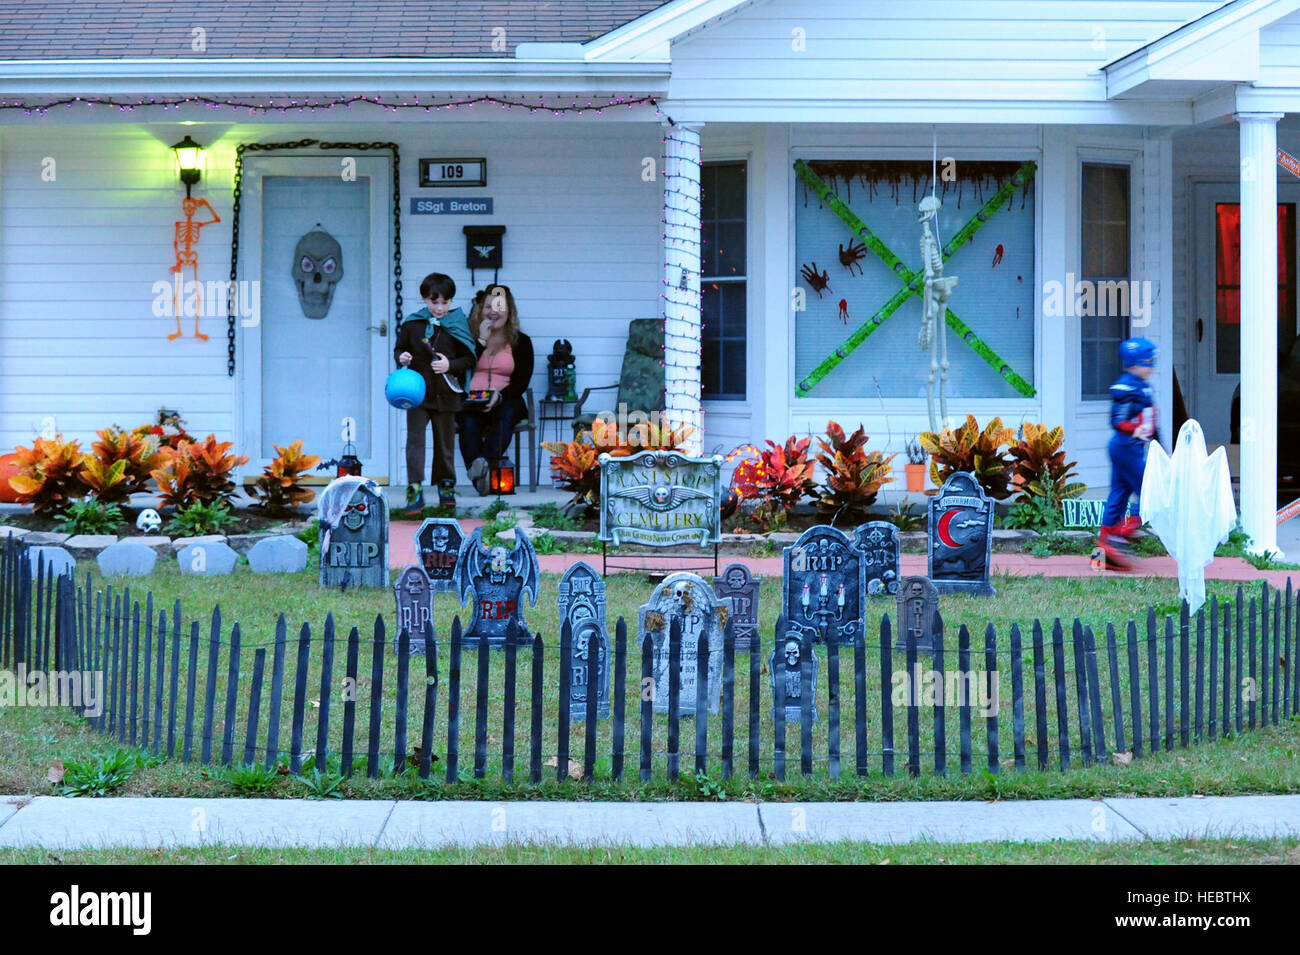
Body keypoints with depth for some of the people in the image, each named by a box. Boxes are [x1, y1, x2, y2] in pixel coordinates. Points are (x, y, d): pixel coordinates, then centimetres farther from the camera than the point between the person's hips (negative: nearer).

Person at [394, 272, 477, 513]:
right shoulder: (412, 324, 1)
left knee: (445, 442, 11)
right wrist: (401, 358, -9)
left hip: (446, 394, 0)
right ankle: (415, 491, -9)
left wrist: (450, 365, -15)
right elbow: (399, 348, 13)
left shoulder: (458, 325, -1)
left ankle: (446, 486, 26)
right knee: (415, 439, -7)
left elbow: (469, 359, 2)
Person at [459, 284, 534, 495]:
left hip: (506, 401, -1)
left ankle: (484, 462, -58)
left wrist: (500, 396, -18)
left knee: (506, 414, -37)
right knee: (468, 421, -34)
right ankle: (479, 472, -50)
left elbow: (521, 382, 1)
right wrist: (481, 342, -6)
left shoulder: (520, 342, 12)